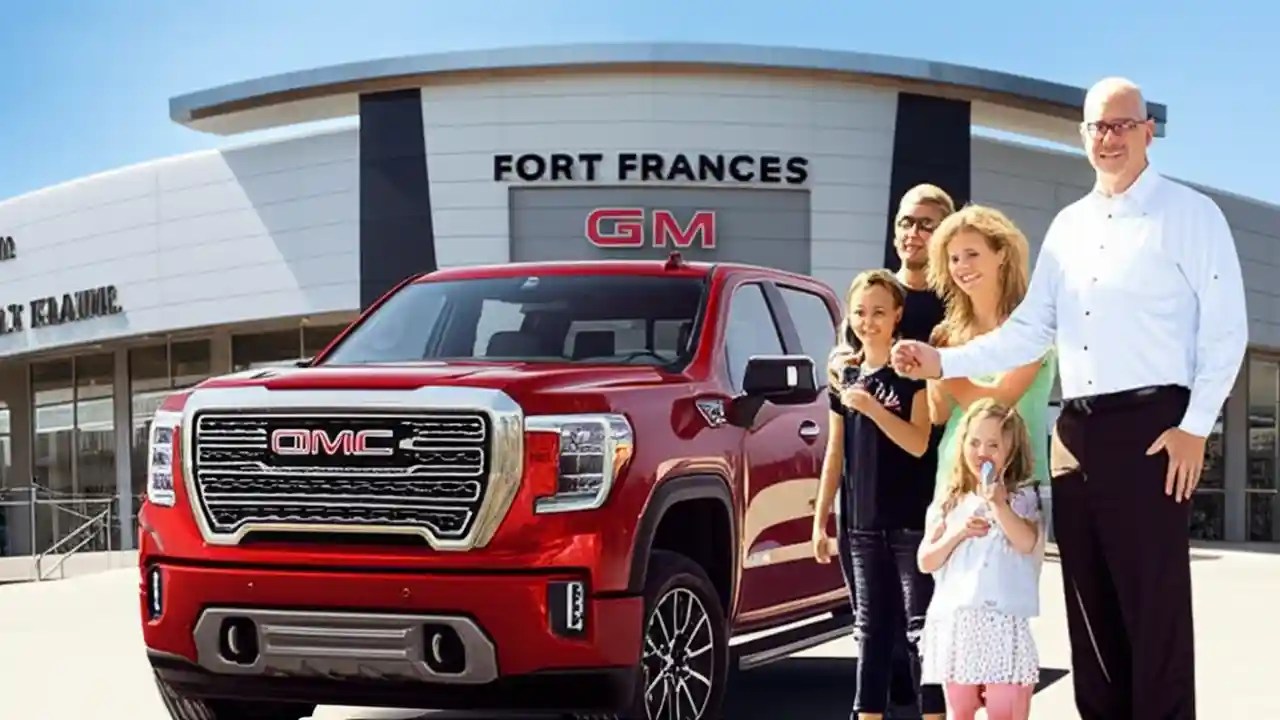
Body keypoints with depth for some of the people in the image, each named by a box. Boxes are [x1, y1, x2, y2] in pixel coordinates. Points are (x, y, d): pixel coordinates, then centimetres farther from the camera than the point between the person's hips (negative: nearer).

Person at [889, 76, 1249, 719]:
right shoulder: (1067, 225, 17)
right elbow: (1029, 332, 13)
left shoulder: (1189, 214, -1)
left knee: (1155, 602, -6)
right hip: (1076, 430, 6)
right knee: (1091, 605, 9)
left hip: (1150, 425, -6)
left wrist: (1195, 427, -11)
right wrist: (943, 362, 1)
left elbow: (1225, 330, -5)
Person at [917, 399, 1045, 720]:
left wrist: (999, 505, -26)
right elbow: (926, 562, 8)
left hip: (1004, 621, -3)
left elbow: (1027, 543, -15)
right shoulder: (949, 504, 11)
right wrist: (957, 533, -7)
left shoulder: (1022, 497, 2)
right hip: (955, 620, 4)